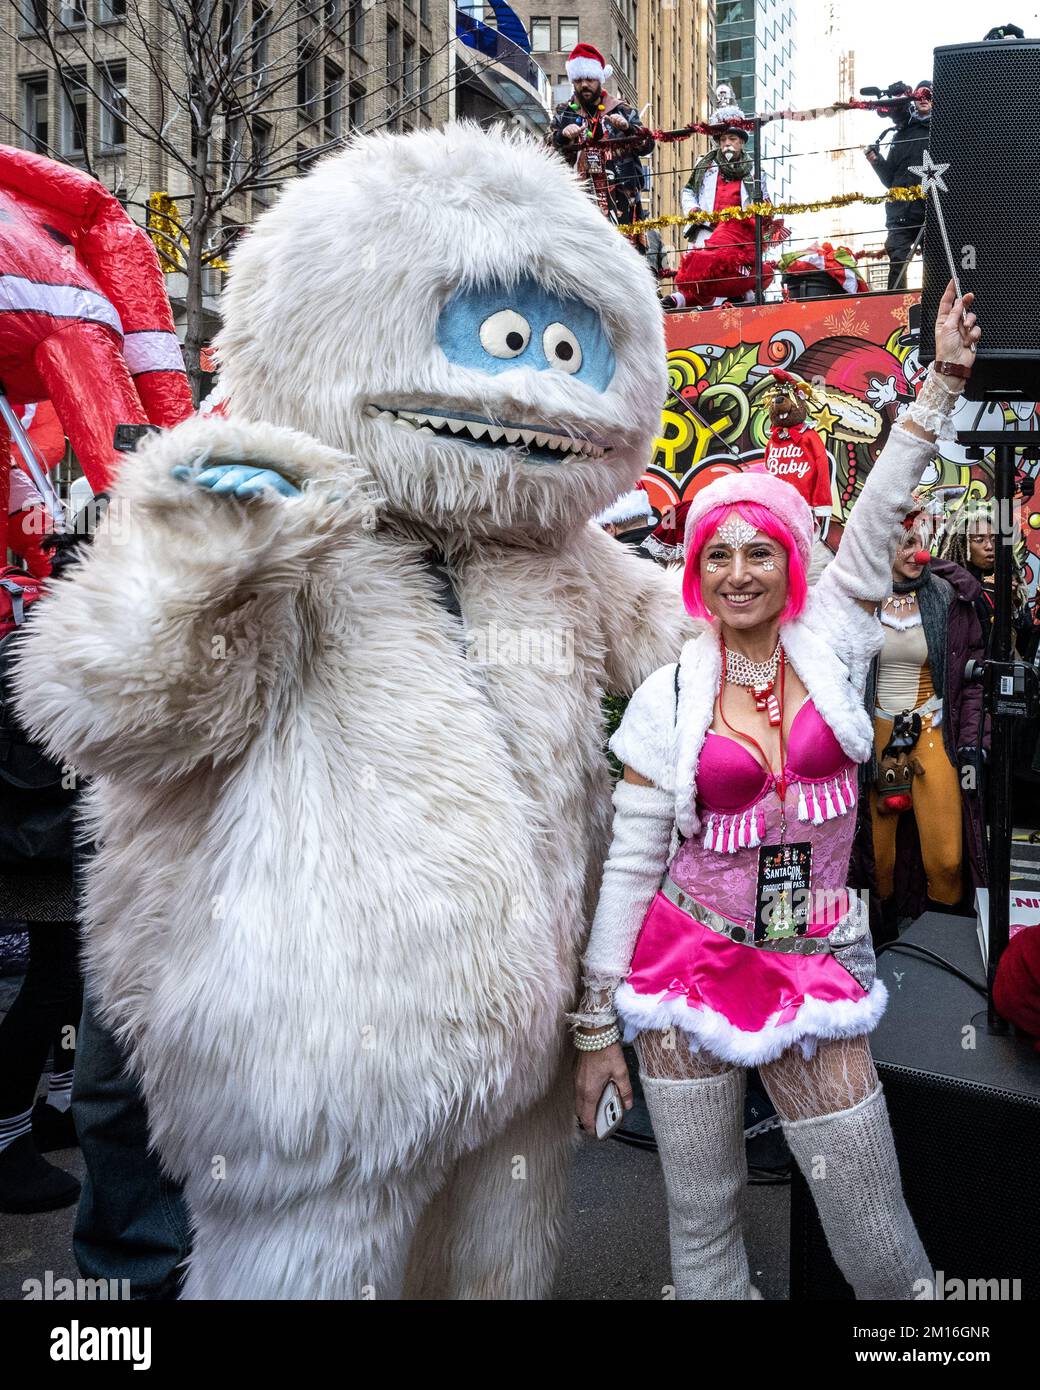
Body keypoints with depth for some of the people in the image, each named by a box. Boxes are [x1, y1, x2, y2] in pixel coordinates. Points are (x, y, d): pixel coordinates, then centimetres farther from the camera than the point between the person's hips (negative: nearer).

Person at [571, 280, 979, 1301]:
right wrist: (596, 1024, -3)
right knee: (700, 1223, 10)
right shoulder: (667, 699, -4)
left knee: (875, 1238, 6)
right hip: (686, 968, -1)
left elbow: (878, 518, -7)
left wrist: (941, 381, -7)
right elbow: (629, 862, -4)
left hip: (814, 967, 1)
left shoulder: (828, 646, 0)